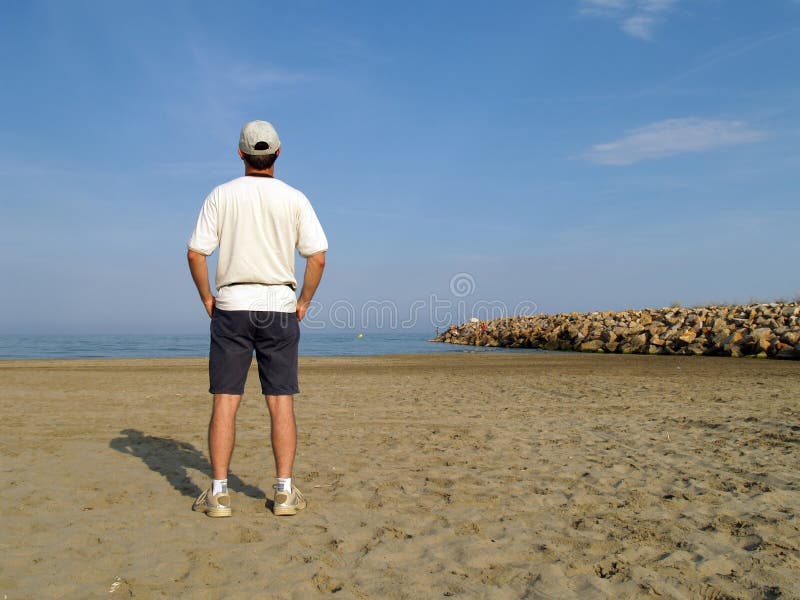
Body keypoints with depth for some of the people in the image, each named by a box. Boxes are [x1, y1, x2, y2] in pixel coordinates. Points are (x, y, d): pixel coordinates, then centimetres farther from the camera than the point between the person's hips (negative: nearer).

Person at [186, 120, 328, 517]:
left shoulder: (221, 195, 2)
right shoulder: (295, 199, 2)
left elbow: (196, 253, -3)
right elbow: (318, 257, -3)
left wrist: (207, 299, 9)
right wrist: (304, 302, 8)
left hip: (231, 306, 0)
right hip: (279, 306, 0)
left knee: (225, 402, 3)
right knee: (281, 402, 3)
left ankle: (219, 493, 4)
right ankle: (285, 492, 5)